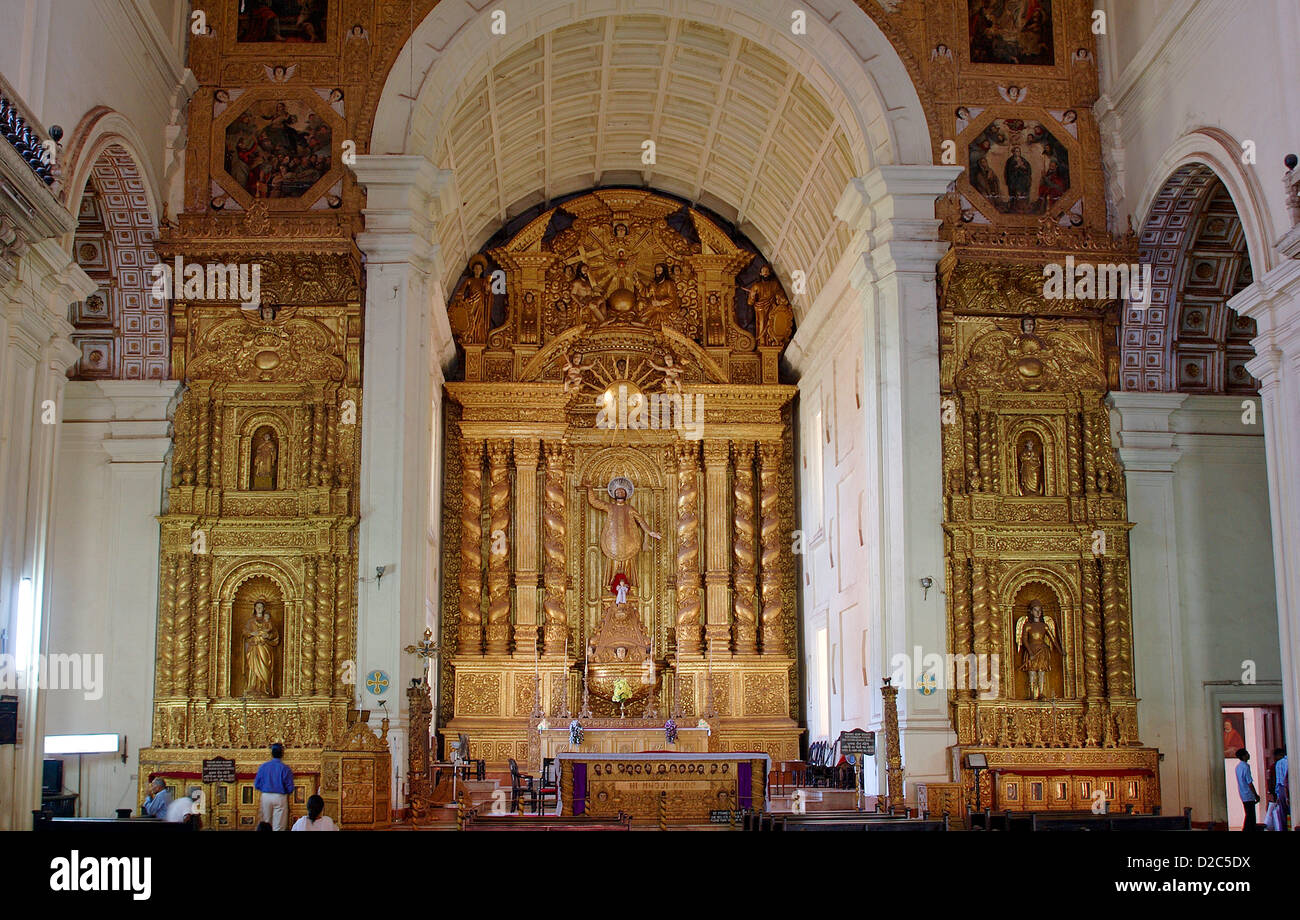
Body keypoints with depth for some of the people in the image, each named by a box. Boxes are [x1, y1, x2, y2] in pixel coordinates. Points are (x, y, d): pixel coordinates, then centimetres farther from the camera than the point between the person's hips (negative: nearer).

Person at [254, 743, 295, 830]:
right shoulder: (285, 768, -10)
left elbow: (256, 785, 3)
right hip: (280, 797, -3)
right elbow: (290, 788, -9)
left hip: (266, 797, 3)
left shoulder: (263, 766, -1)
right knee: (279, 826, 1)